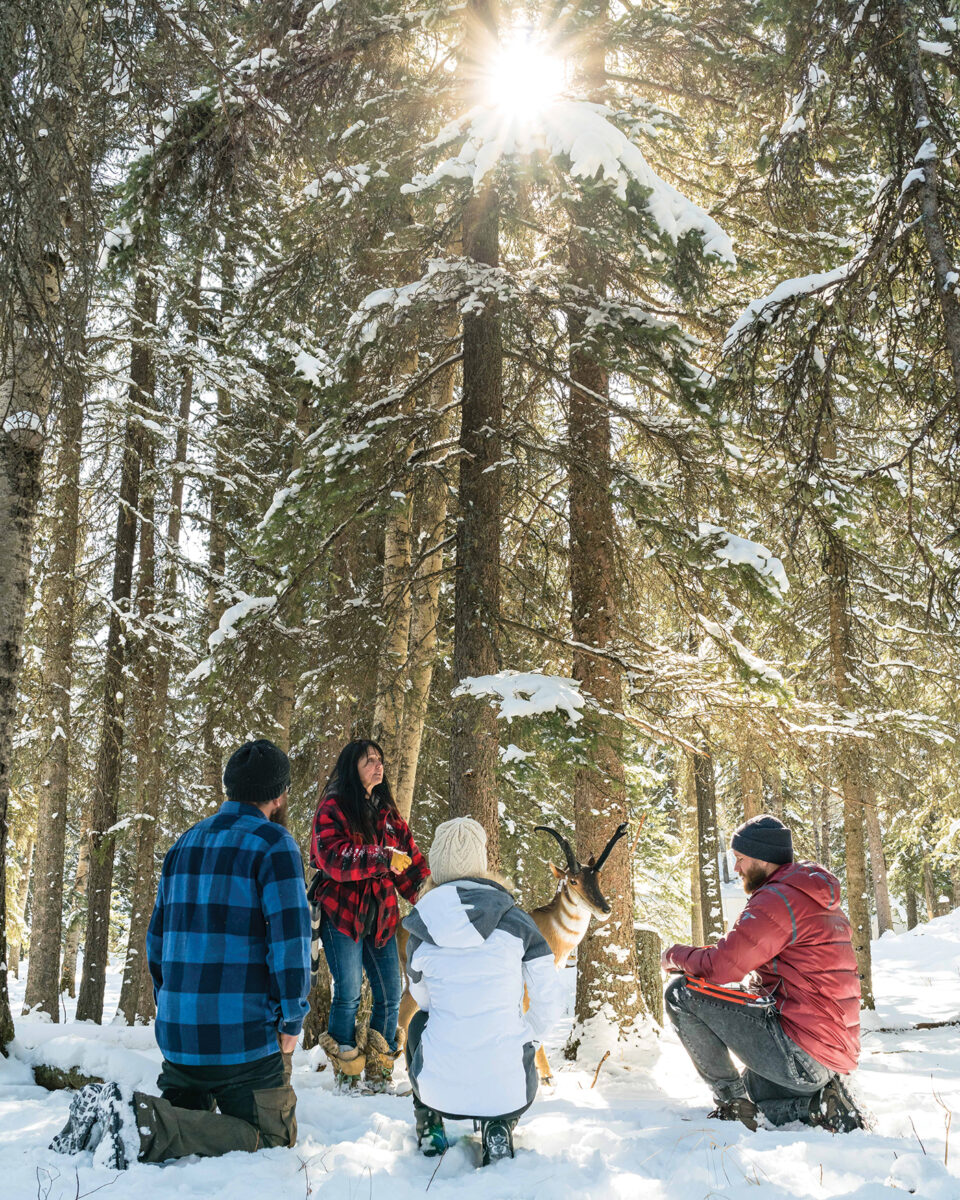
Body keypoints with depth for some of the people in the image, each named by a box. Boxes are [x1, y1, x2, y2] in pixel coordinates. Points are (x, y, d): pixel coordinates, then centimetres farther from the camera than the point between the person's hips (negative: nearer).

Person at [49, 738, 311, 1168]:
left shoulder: (183, 845, 14)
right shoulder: (274, 845, -10)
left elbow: (157, 939, 19)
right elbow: (290, 938, -16)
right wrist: (291, 1022, -5)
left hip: (177, 1034, 8)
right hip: (245, 1036, -7)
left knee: (182, 1116, 24)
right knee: (272, 1138, 0)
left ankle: (105, 1111, -3)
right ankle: (145, 1124, -18)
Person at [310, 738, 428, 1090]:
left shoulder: (386, 811, 17)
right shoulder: (333, 807, -4)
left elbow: (409, 858, 14)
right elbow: (333, 857, -19)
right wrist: (383, 859, -24)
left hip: (380, 914, 6)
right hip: (341, 912, -6)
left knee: (390, 995, 4)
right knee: (348, 994, -5)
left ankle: (379, 1074, 16)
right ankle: (346, 1073, 9)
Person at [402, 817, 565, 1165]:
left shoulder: (420, 930, -3)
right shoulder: (515, 920, -7)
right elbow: (550, 1003, -2)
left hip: (440, 1088, 2)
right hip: (506, 1091, -1)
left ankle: (429, 1122, 29)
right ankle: (499, 1126, 10)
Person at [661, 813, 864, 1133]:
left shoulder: (777, 898, -15)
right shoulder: (822, 902, 17)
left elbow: (721, 967, -18)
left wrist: (675, 955, 1)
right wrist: (694, 958, 9)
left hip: (800, 1052, -10)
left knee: (681, 993, -8)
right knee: (753, 1088, 34)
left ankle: (732, 1105, -2)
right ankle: (824, 1104, 9)